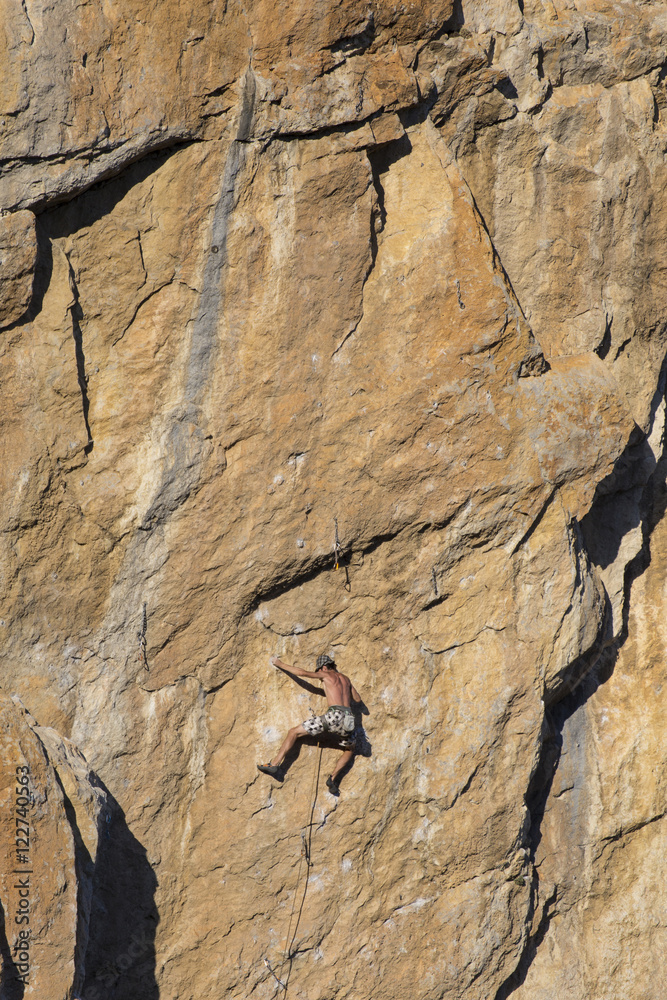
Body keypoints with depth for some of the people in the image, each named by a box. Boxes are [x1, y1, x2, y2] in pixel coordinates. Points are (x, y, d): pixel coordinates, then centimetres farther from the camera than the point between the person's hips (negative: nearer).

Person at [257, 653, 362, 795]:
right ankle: (333, 777, 12)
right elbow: (358, 700, 35)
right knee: (350, 750, 32)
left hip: (334, 715, -5)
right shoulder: (345, 678, 27)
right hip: (349, 718, 5)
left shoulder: (326, 675, 11)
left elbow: (302, 673, 3)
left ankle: (275, 765, -3)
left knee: (294, 732, 6)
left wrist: (280, 664, 15)